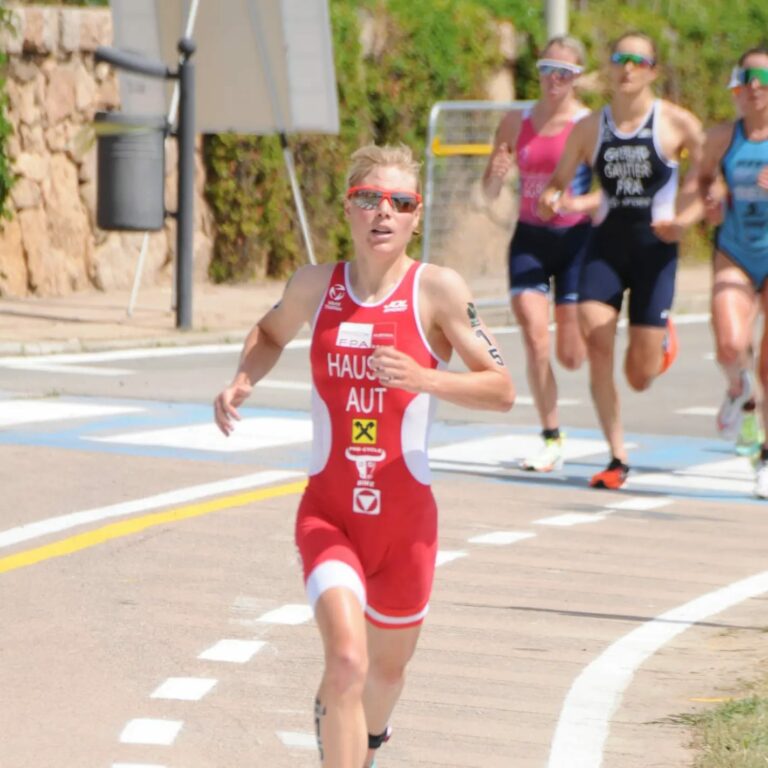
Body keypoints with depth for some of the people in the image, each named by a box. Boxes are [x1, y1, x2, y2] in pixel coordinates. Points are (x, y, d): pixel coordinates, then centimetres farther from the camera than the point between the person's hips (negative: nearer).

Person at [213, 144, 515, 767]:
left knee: (387, 669, 20)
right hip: (328, 513, 0)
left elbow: (502, 391, -10)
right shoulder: (315, 285, 0)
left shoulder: (438, 290, -9)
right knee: (347, 658, -23)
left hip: (405, 520, 0)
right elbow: (271, 334, 23)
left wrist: (424, 379, -25)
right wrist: (242, 381, 4)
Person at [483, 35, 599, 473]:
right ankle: (552, 440, -1)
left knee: (571, 357, 0)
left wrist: (580, 202, -25)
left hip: (576, 239, -2)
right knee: (535, 341, -12)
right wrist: (497, 174, -14)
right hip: (529, 239, 2)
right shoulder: (516, 123, 4)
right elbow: (490, 193, 8)